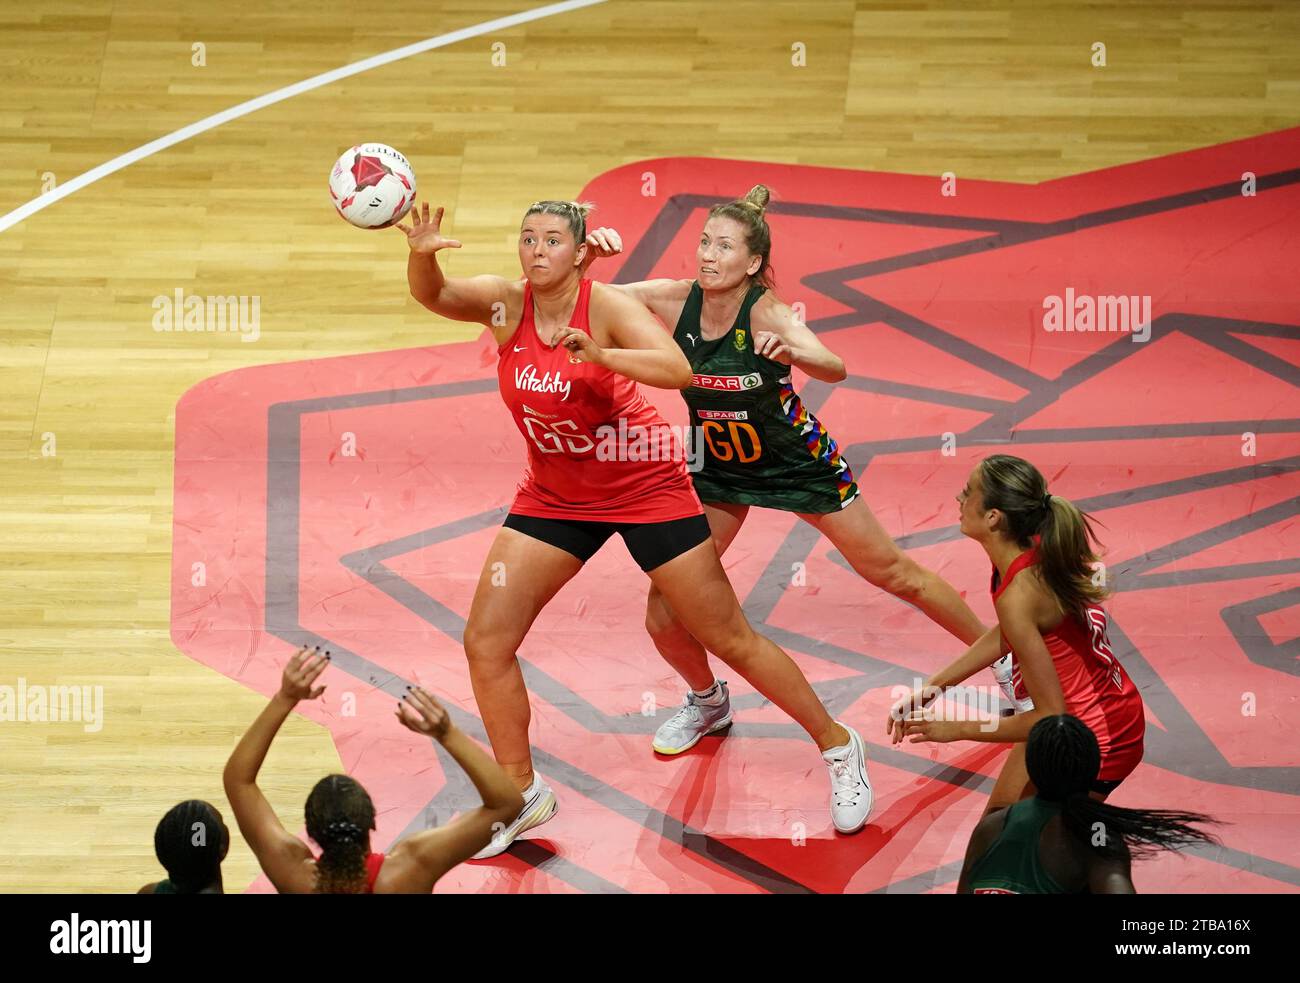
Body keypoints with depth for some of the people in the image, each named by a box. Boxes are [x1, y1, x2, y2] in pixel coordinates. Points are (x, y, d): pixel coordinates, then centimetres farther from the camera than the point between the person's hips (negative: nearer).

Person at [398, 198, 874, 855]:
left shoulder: (607, 306, -22)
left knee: (730, 639, 2)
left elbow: (677, 369, -37)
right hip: (555, 496, 4)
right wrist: (423, 254, -46)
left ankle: (839, 748, 21)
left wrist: (602, 355, -53)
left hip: (647, 487, -4)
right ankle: (522, 796, 13)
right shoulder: (505, 303, -10)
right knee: (485, 641, -4)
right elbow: (431, 294, -25)